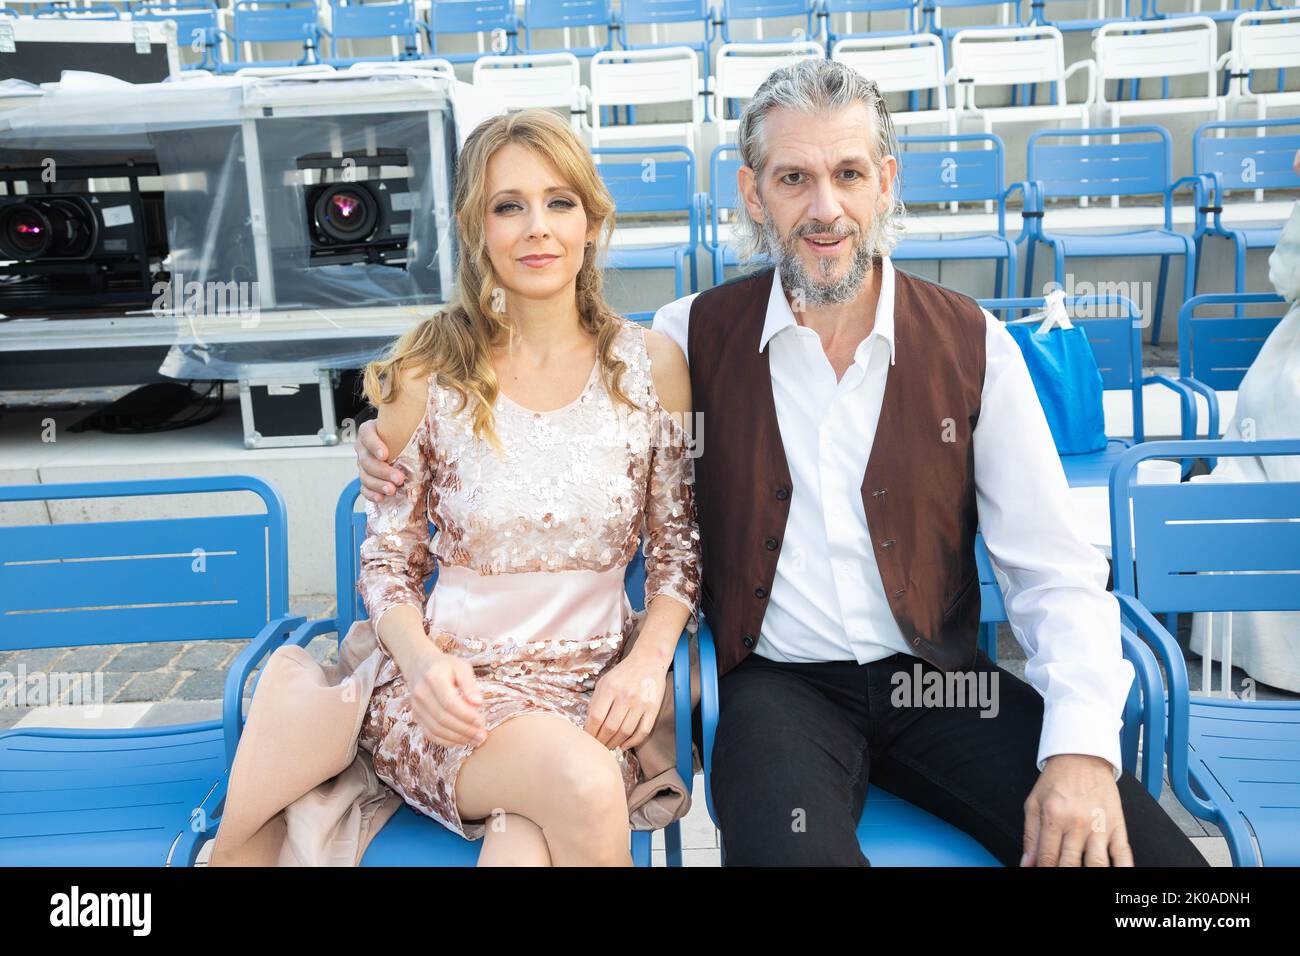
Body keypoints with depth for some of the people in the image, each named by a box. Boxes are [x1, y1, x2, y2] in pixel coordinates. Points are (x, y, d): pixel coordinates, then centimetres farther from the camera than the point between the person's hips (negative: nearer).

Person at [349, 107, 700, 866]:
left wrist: (648, 661, -8)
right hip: (456, 685, 0)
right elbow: (387, 562, 5)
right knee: (581, 781, -30)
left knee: (526, 846, -30)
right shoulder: (426, 374, -1)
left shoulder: (650, 363, 2)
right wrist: (421, 659, -15)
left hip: (594, 684, 0)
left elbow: (677, 549, 8)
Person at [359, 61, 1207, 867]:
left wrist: (1081, 745, -15)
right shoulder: (700, 334, 0)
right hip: (778, 683, -1)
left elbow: (1055, 571, 0)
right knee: (794, 852, -34)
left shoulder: (972, 346, -1)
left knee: (1159, 858, -18)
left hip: (937, 680, 2)